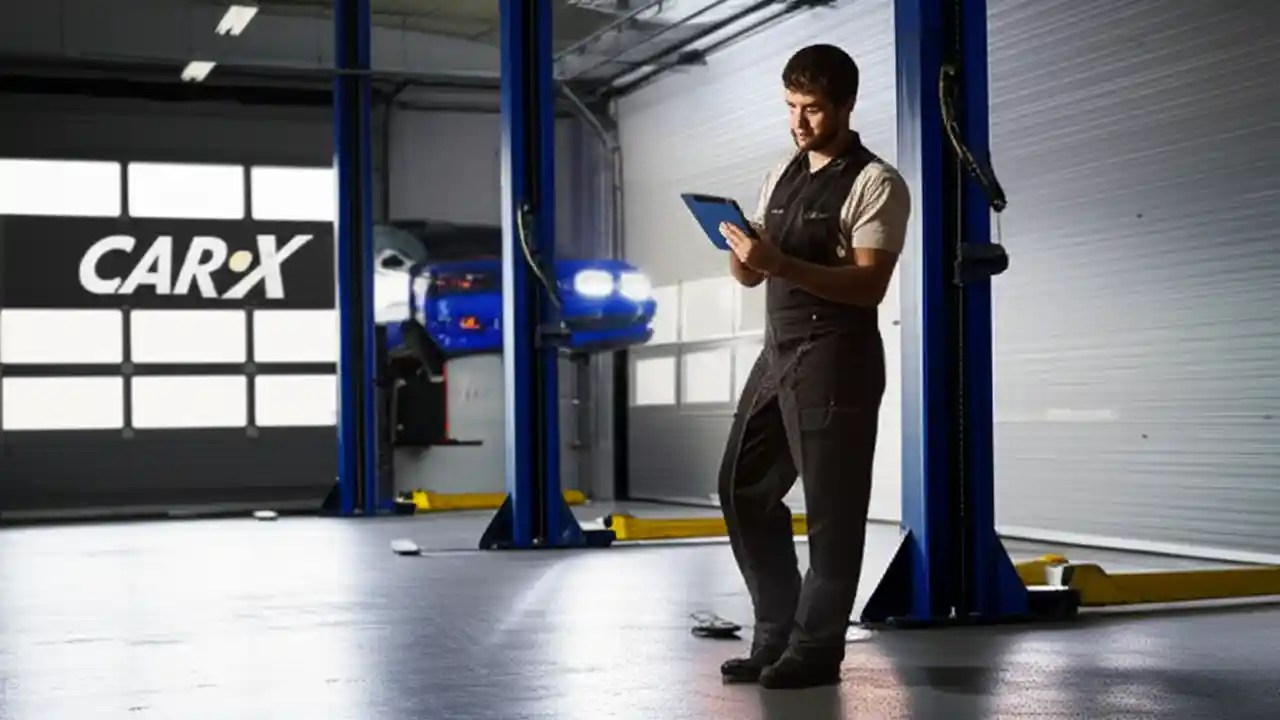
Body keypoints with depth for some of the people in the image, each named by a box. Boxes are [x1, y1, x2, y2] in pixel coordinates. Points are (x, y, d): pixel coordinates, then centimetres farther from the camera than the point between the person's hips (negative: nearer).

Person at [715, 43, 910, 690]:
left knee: (832, 507, 0)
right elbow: (750, 276, 17)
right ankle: (778, 634, 20)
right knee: (742, 487, 8)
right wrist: (741, 254, -7)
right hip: (777, 353, 8)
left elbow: (869, 284, -17)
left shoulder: (876, 185, -7)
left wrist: (782, 264, -27)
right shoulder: (782, 175, 15)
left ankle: (816, 649, 10)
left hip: (836, 361, -8)